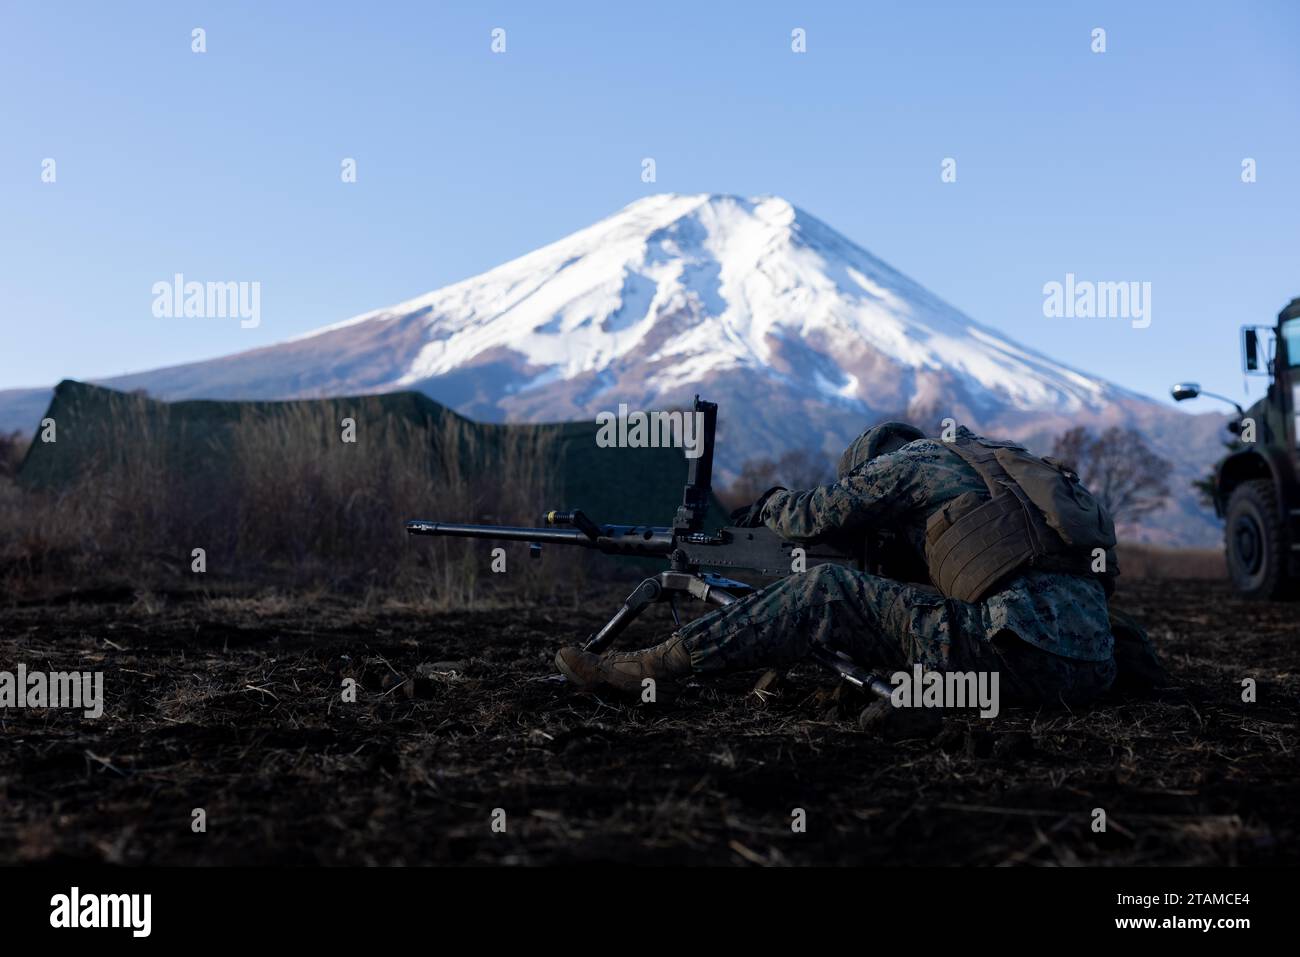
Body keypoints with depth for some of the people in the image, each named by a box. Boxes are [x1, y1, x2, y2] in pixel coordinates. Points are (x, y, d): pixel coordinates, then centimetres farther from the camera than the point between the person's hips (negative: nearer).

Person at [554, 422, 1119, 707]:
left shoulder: (910, 460, 9)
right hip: (1095, 667, 8)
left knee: (823, 593, -2)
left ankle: (641, 669, 0)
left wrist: (773, 504, 35)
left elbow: (815, 519, 14)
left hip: (1027, 655, -8)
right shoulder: (997, 460, 33)